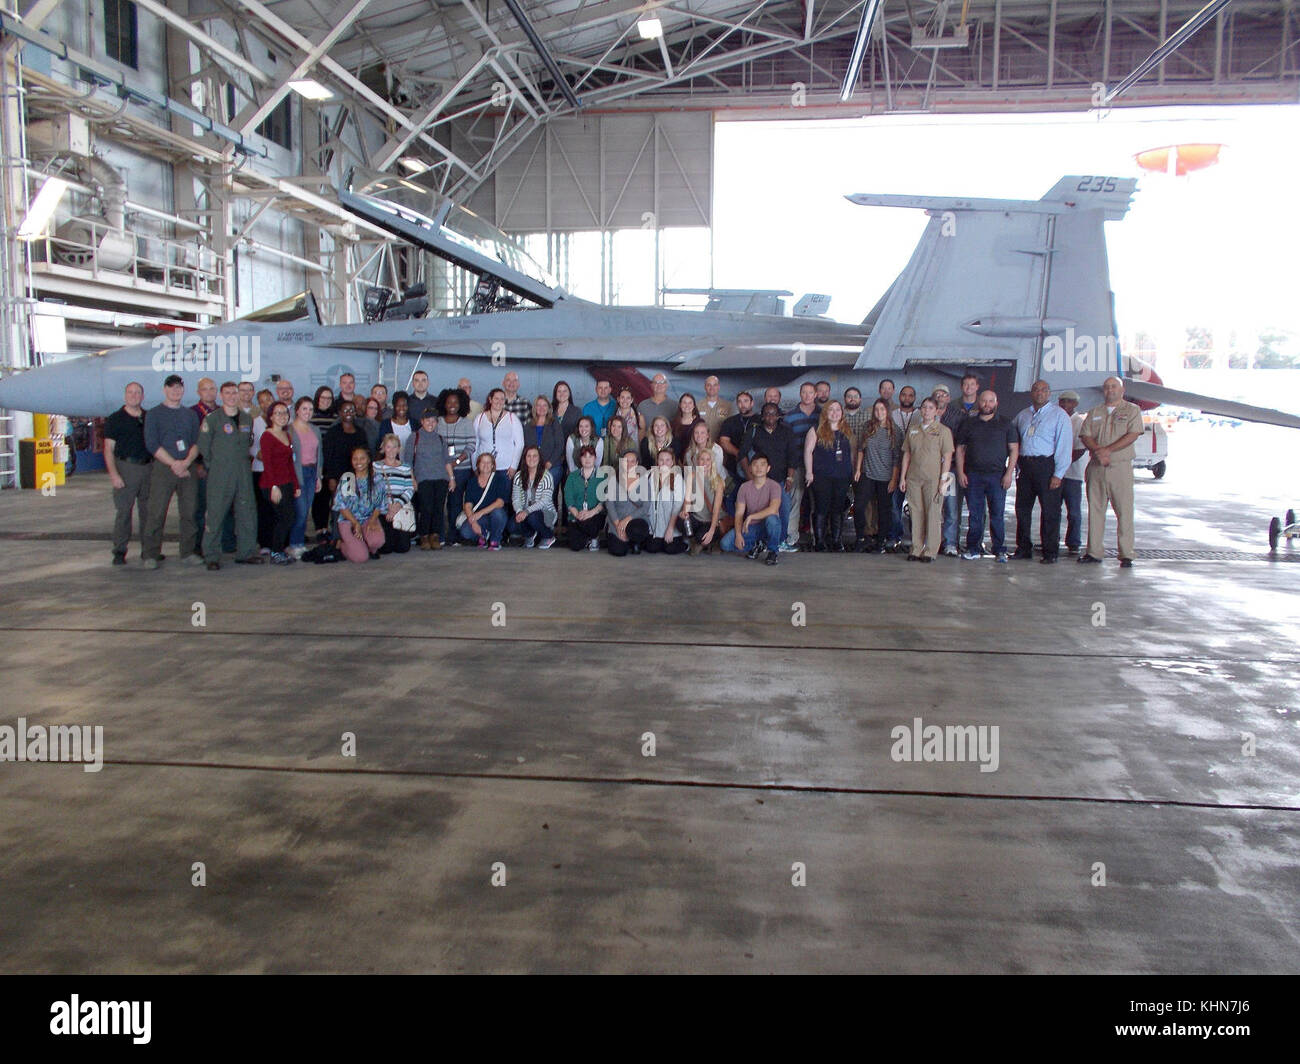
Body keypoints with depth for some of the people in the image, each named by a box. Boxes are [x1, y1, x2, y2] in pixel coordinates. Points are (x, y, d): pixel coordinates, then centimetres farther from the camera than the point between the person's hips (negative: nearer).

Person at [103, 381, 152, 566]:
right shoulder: (115, 419, 1)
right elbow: (108, 449, -3)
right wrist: (113, 474, -14)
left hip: (148, 468, 4)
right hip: (126, 469, -4)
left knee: (148, 511, 6)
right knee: (123, 511, -3)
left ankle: (148, 550, 13)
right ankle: (119, 552, 3)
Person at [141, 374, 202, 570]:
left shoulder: (190, 414, 16)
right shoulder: (153, 414, 5)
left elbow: (197, 442, 9)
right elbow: (152, 444, -4)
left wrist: (187, 462, -9)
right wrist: (173, 464, -13)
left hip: (187, 469, 3)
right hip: (162, 468, -3)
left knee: (189, 512, 2)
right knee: (156, 513, -6)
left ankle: (188, 552, 10)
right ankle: (150, 555, -1)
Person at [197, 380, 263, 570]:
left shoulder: (247, 418, 12)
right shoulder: (212, 419, -3)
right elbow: (203, 446, -1)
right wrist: (214, 465, 2)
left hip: (243, 474, 5)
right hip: (220, 475, -5)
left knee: (247, 513, 5)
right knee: (215, 515, -4)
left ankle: (246, 553, 16)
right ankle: (211, 557, 2)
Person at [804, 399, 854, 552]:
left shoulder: (846, 432, 14)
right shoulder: (817, 431, 1)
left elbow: (852, 453, 20)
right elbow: (808, 451, -2)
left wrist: (852, 473, 15)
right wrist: (809, 472, -9)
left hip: (842, 477, 4)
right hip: (821, 477, -4)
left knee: (838, 510, 6)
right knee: (821, 509, -2)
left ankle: (837, 541, 13)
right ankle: (819, 542, 3)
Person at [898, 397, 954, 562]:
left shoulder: (943, 430, 1)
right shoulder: (912, 429, 13)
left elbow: (947, 457, -2)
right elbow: (907, 454, 16)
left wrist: (943, 480, -9)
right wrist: (902, 477, 10)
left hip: (933, 478, -4)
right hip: (914, 478, 4)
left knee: (933, 514, -3)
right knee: (916, 513, 4)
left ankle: (931, 551, 2)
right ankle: (916, 549, 10)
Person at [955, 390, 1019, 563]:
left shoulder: (1006, 424, 8)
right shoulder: (969, 423, 12)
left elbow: (1014, 449, 5)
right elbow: (960, 449, 11)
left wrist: (1009, 473, -5)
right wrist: (960, 472, 0)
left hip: (997, 476, -1)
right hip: (973, 476, 1)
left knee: (998, 514, -2)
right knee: (975, 514, 3)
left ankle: (1000, 549, 5)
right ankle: (973, 549, 9)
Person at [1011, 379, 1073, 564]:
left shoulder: (1059, 414, 1)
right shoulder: (1022, 415, 16)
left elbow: (1064, 446, -5)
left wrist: (1058, 474, -12)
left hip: (1047, 466, -5)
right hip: (1025, 466, 5)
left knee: (1050, 512, -3)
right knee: (1022, 508, 7)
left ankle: (1050, 553, 2)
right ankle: (1023, 549, 16)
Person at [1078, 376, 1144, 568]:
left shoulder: (1132, 410, 6)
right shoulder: (1094, 413, 16)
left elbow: (1133, 435, -7)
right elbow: (1085, 436, 6)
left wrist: (1108, 450, -14)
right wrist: (1098, 451, -13)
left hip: (1121, 467, -3)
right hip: (1096, 467, 4)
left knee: (1124, 511, -5)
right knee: (1095, 509, 5)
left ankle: (1126, 554, -3)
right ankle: (1094, 551, 10)